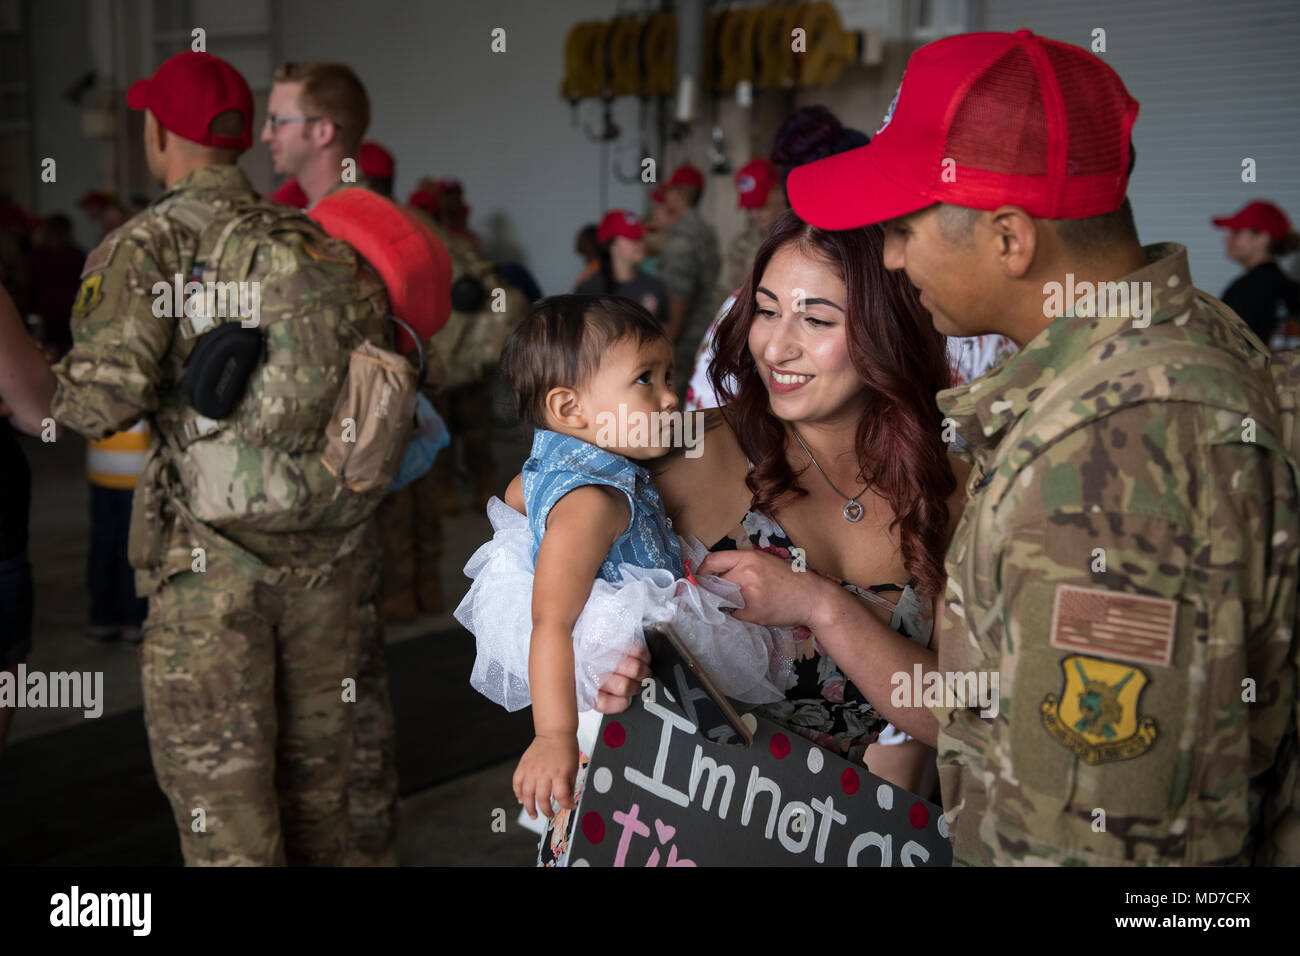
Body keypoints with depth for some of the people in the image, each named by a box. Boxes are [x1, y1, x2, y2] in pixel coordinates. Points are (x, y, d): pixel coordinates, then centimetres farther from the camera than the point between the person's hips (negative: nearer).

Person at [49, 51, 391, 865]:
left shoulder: (147, 245, -5)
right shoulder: (326, 242, 10)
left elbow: (102, 396, -18)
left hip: (212, 560, -5)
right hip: (331, 553, 5)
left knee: (221, 797, 4)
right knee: (314, 777, 17)